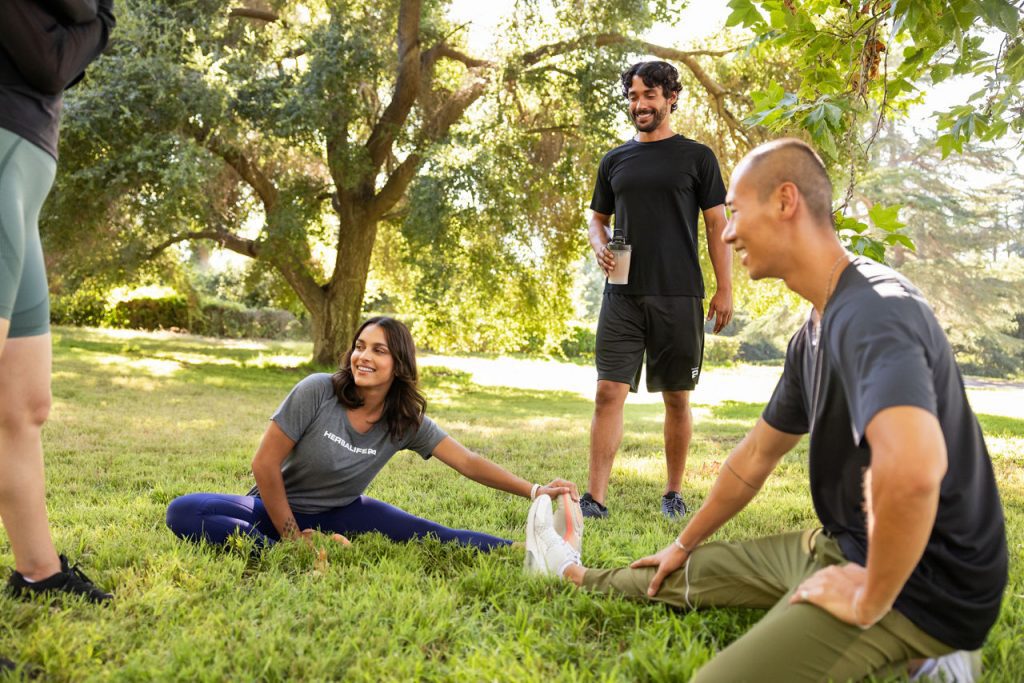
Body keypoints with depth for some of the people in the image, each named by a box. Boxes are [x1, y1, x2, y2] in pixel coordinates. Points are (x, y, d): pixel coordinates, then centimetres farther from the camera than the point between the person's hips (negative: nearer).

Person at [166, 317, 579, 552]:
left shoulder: (408, 422, -10)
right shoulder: (318, 391, -21)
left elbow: (469, 463, -12)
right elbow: (265, 464, -17)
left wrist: (533, 491, -25)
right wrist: (292, 537, -14)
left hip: (339, 514, 2)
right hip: (279, 509, -1)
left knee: (433, 537, -22)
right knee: (184, 513, -30)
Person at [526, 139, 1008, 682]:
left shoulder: (872, 311, -26)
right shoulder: (813, 333, 8)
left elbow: (912, 468, -44)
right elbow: (756, 456, 18)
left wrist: (870, 601, -27)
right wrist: (684, 544, 27)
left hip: (921, 586, -9)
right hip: (848, 547, 9)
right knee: (690, 574, 17)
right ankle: (578, 576, 42)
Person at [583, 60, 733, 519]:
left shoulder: (696, 157, 6)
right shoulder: (615, 160, 14)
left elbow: (717, 225, 4)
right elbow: (597, 217, 21)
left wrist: (724, 289, -4)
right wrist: (599, 246, -3)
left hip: (679, 296, -2)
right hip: (623, 295, 2)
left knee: (677, 399, 6)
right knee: (609, 392, -7)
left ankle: (674, 493, 21)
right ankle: (595, 498, -4)